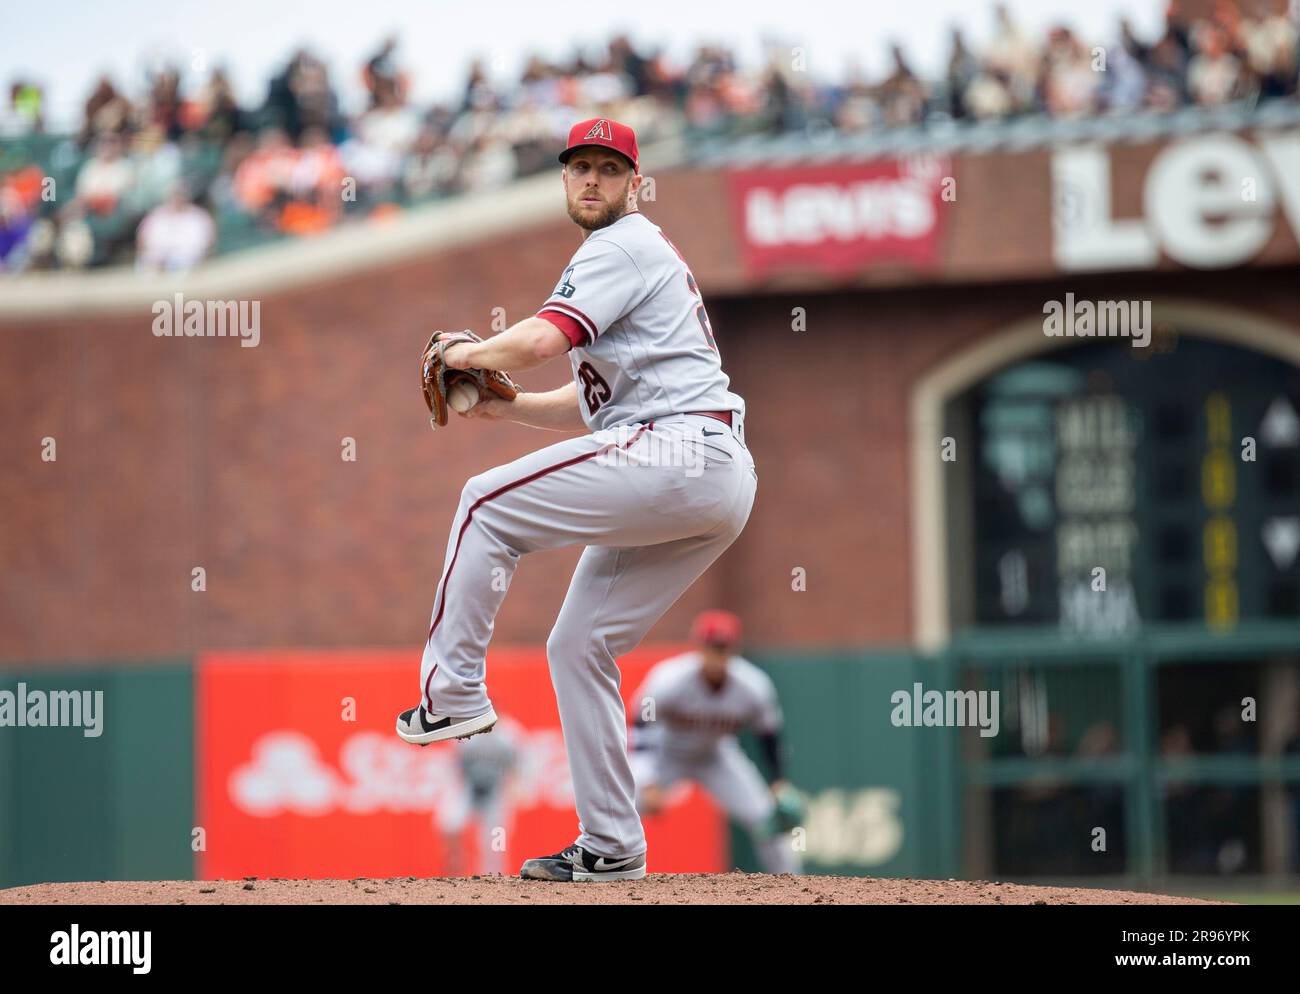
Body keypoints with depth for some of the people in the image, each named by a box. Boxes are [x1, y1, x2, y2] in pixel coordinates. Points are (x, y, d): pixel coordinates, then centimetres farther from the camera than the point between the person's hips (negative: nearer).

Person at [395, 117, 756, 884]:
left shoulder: (623, 247, -3)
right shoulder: (635, 256, 29)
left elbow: (541, 340, -18)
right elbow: (592, 403, 31)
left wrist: (471, 355, 1)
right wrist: (500, 406, 17)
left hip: (682, 452, -10)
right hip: (715, 487, 10)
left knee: (488, 504, -7)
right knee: (579, 645, 11)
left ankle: (454, 693, -5)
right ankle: (610, 848, 11)